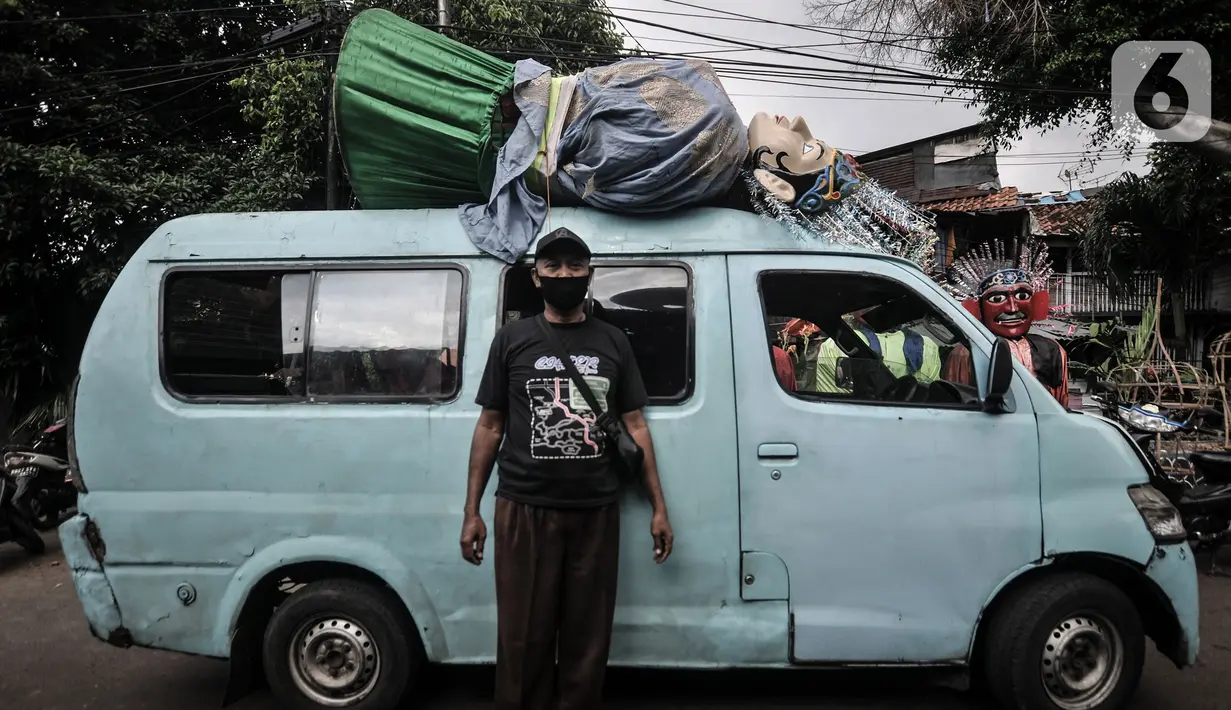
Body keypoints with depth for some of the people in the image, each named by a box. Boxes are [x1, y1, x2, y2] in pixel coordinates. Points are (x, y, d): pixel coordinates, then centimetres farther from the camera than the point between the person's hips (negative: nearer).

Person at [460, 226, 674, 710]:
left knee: (587, 644, 9)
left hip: (596, 513, 1)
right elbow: (489, 427, 7)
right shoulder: (512, 340, 5)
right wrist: (471, 512, 3)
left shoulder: (613, 342, 9)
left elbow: (635, 426, 10)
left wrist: (658, 507, 5)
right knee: (524, 643, 6)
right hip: (524, 512, -1)